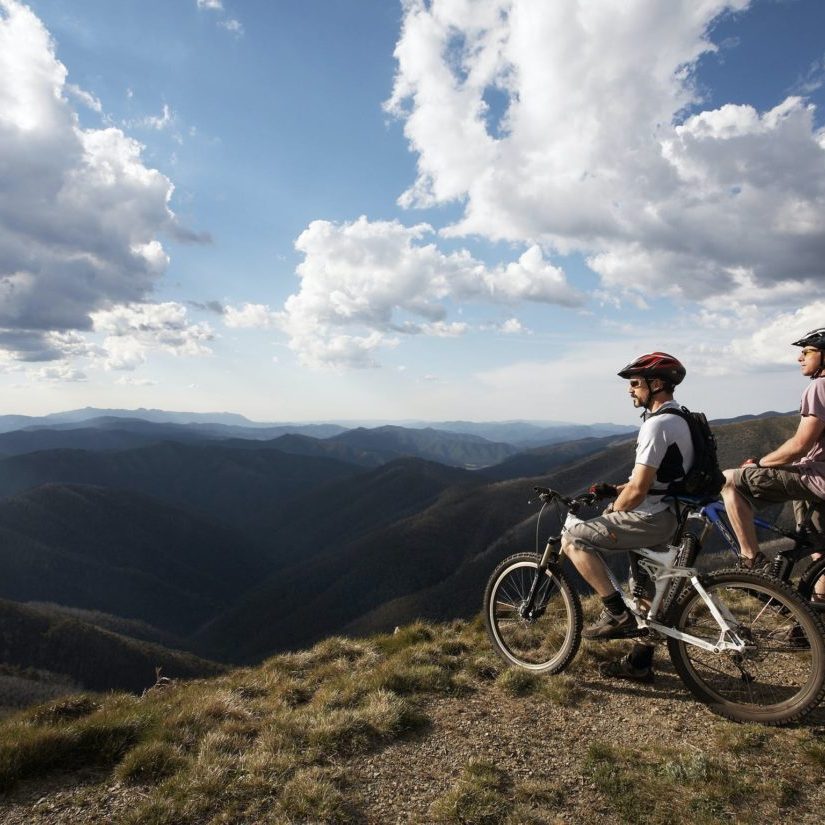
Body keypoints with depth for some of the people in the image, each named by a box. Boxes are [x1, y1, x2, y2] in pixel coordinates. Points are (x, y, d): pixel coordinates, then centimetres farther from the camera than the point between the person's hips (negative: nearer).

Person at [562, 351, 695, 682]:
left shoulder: (657, 424, -20)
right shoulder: (679, 418, 13)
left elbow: (637, 491, -23)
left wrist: (611, 512, -6)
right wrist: (615, 489, 13)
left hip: (651, 519, -10)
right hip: (670, 516, 10)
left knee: (573, 540, -10)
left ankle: (617, 614, -6)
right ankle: (640, 663, 31)